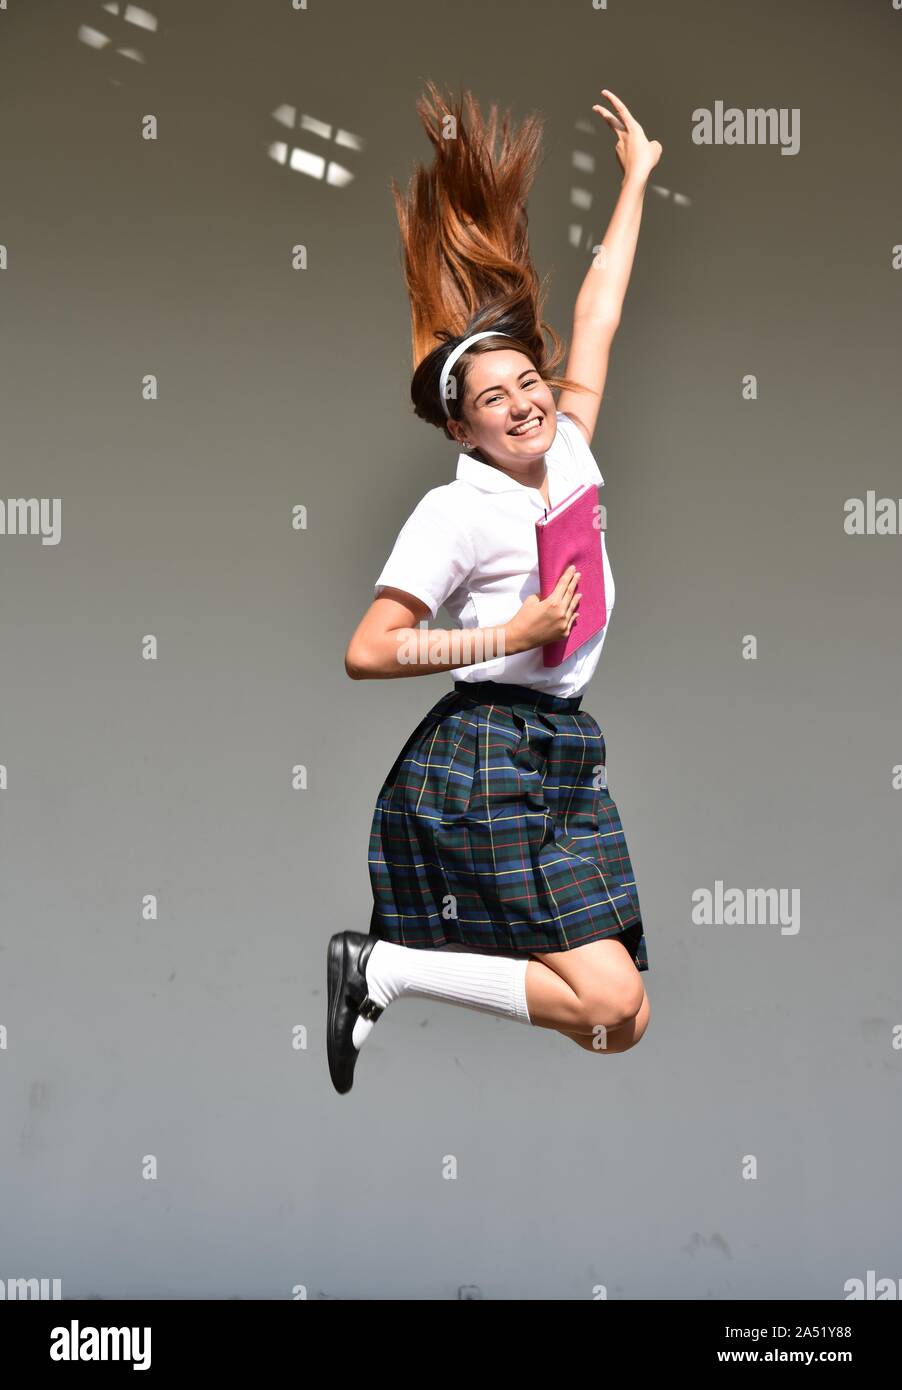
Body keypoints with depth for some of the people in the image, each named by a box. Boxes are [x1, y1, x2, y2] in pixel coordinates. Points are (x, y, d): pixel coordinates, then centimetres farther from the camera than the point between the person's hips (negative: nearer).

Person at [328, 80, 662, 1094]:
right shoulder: (454, 512, -9)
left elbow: (595, 324, 20)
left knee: (623, 1025, 2)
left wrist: (637, 178, 27)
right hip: (484, 765, -8)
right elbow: (365, 653, -14)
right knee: (609, 1002, -18)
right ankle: (385, 968, -6)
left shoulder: (570, 458, 9)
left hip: (565, 758, 8)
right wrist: (514, 634, -13)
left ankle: (403, 959, 16)